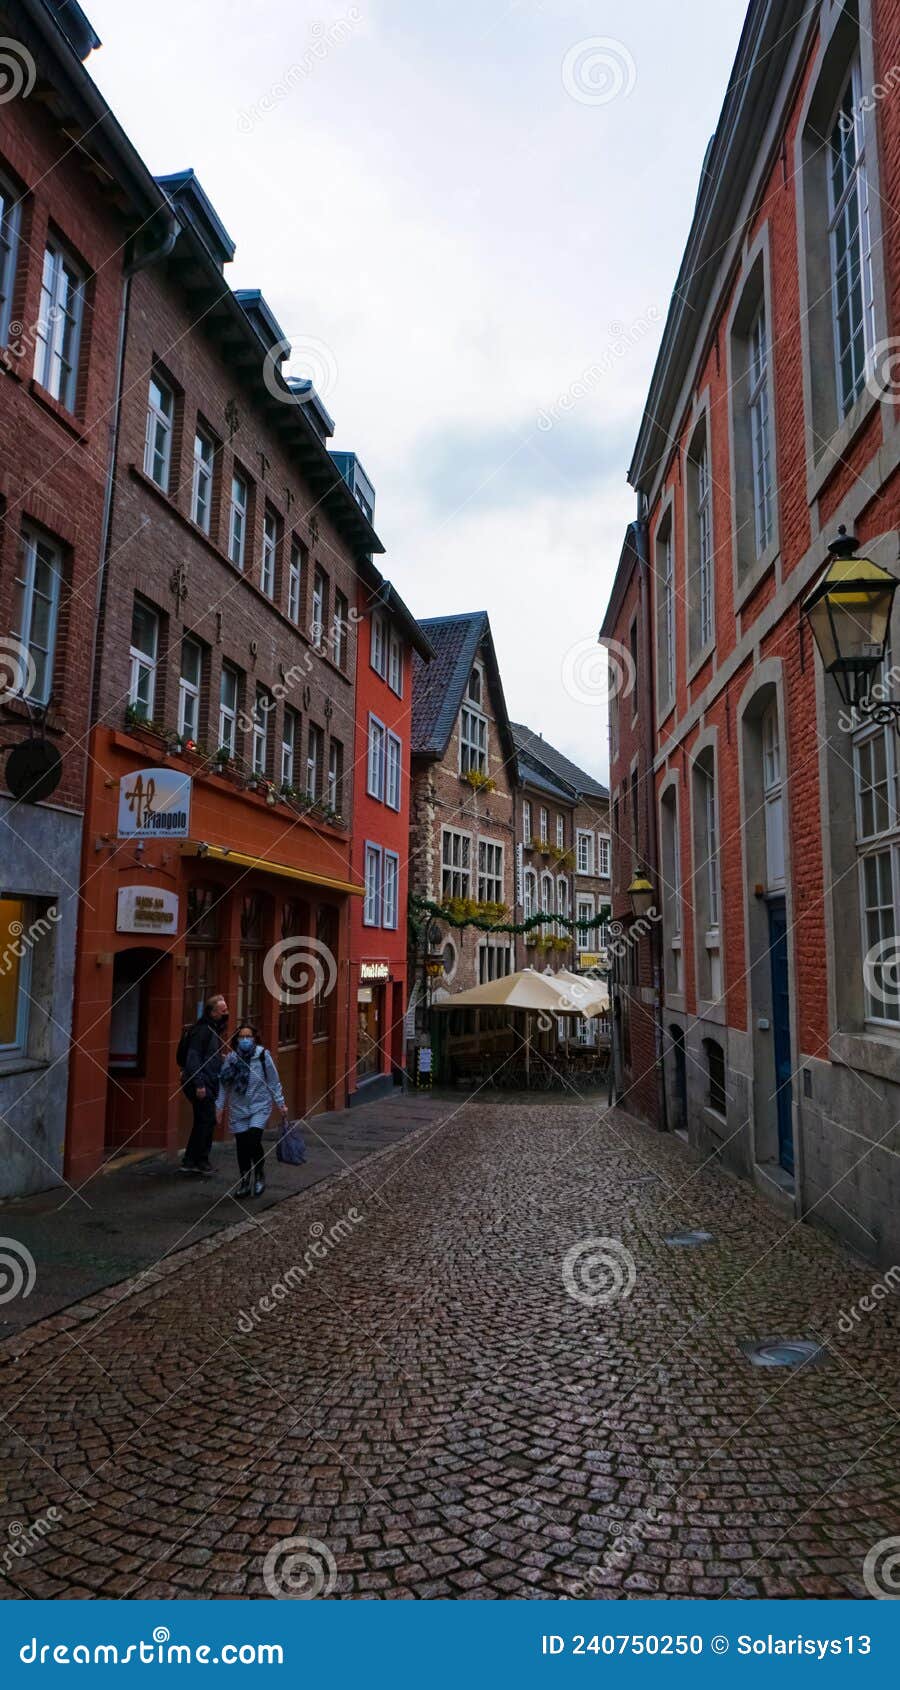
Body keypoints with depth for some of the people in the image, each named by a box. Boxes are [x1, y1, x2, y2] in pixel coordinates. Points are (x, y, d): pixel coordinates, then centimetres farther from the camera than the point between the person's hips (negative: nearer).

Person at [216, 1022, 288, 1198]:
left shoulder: (263, 1055, -7)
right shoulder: (231, 1058, -2)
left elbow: (274, 1082, 0)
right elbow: (224, 1084, 6)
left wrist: (281, 1104, 2)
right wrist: (220, 1106, 3)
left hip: (260, 1106, -2)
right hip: (238, 1109, 2)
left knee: (253, 1140, -17)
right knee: (241, 1145, 3)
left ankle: (260, 1174, 9)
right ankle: (244, 1180, 23)